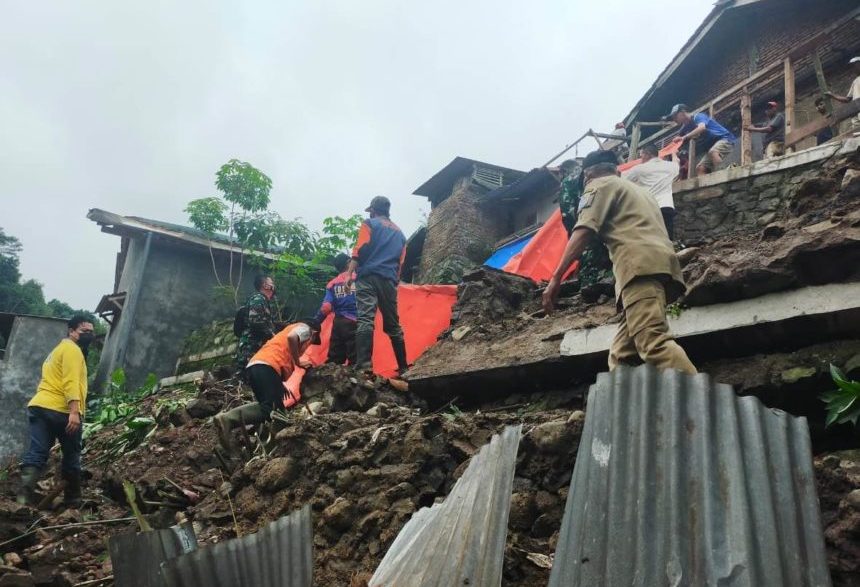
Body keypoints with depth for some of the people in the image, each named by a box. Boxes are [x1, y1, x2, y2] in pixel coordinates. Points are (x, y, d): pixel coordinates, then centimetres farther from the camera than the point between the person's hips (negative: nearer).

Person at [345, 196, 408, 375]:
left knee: (365, 319, -17)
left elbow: (361, 249, -6)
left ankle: (364, 365, -32)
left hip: (369, 276, -5)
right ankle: (403, 367, 13)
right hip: (389, 280, 5)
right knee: (393, 324, 12)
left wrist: (349, 273, -10)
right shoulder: (399, 232, 26)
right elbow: (400, 263, 19)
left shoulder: (370, 224, 10)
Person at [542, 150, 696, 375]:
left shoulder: (600, 185, 14)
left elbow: (583, 232, -2)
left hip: (641, 265, -9)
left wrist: (556, 278, -6)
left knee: (654, 343, -24)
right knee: (621, 355, 4)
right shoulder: (637, 190, 40)